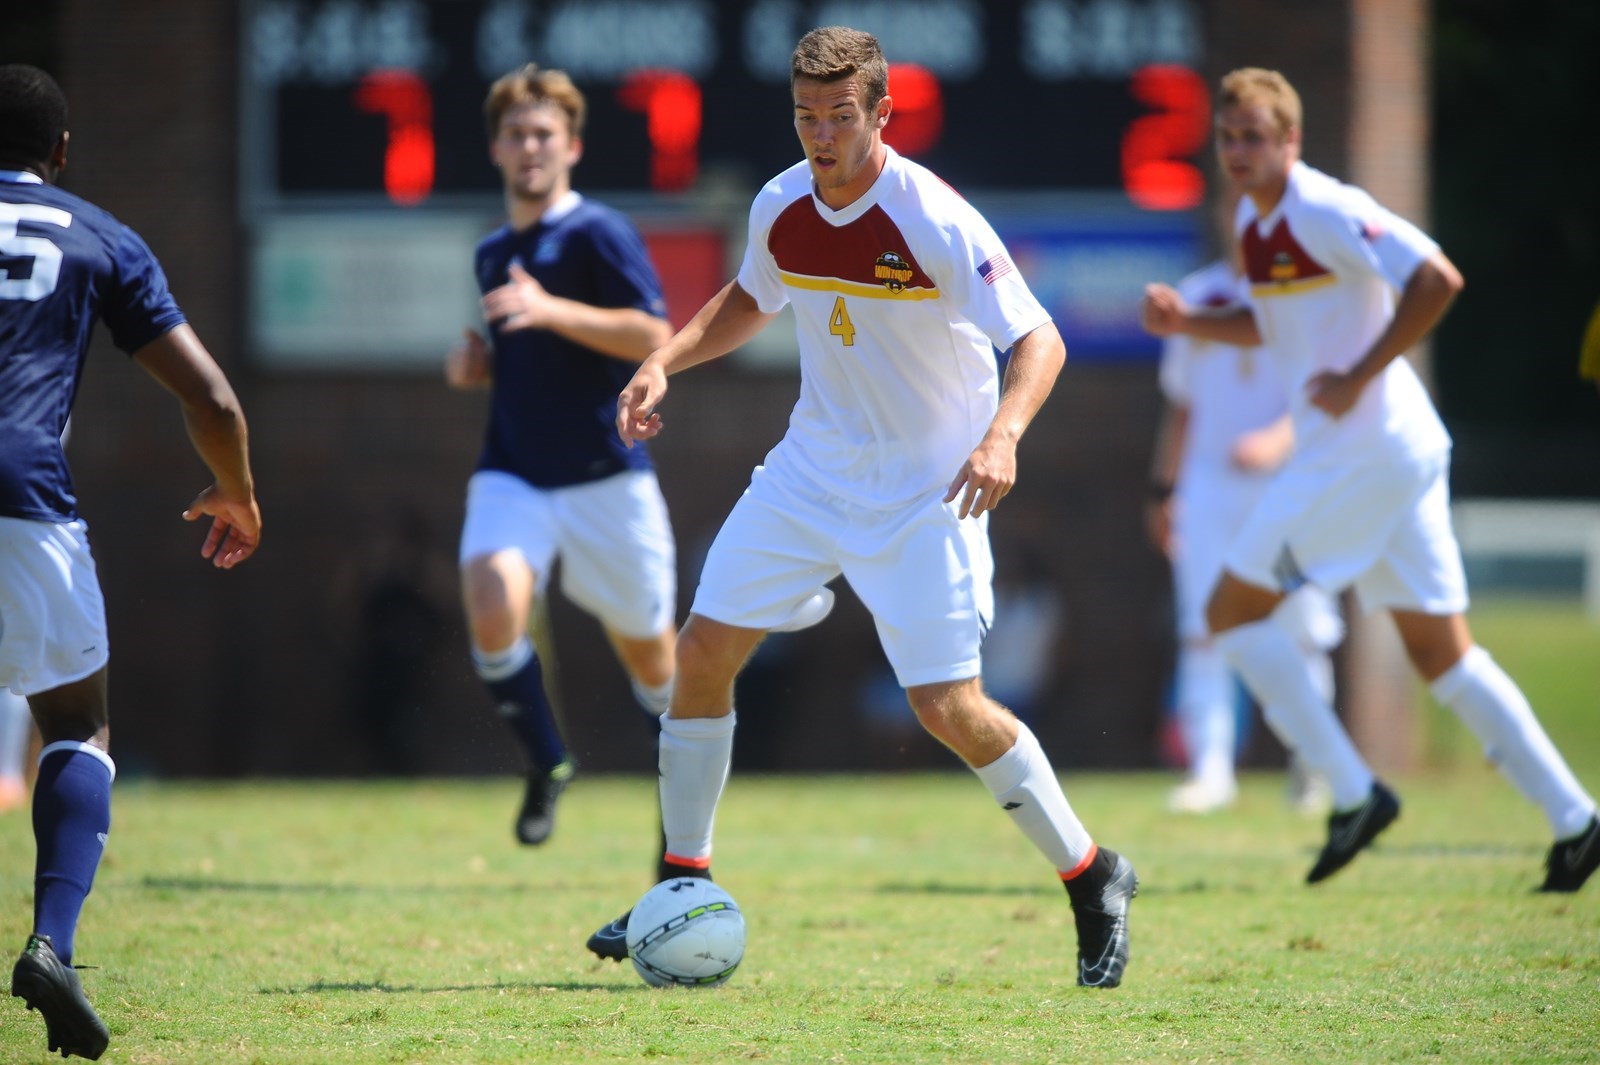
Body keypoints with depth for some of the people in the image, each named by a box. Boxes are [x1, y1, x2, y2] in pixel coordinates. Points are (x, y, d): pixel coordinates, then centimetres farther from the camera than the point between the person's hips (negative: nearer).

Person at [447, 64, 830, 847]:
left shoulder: (598, 234, -6)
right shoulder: (491, 253, 15)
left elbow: (654, 336, -18)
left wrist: (549, 310, -28)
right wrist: (473, 363, 7)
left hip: (605, 477, -4)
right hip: (511, 478, 4)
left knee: (648, 652, 7)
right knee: (492, 604, -24)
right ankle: (546, 765, -7)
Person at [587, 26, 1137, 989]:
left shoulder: (938, 224, -22)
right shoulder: (779, 208, -3)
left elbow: (1038, 341, -23)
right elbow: (750, 302, 18)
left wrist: (1003, 434, -41)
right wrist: (666, 362, 4)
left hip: (926, 490, -6)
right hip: (813, 468, 6)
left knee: (949, 706, -13)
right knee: (704, 652, 0)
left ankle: (1092, 878, 6)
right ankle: (682, 887, 14)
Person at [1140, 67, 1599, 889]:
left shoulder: (1326, 213, -15)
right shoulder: (1254, 221, 14)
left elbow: (1437, 280, -24)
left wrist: (1357, 378, -21)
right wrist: (1187, 322, 13)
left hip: (1362, 446, -10)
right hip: (1401, 451, 10)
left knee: (1233, 613, -3)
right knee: (1440, 651, 10)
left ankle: (1353, 794, -3)